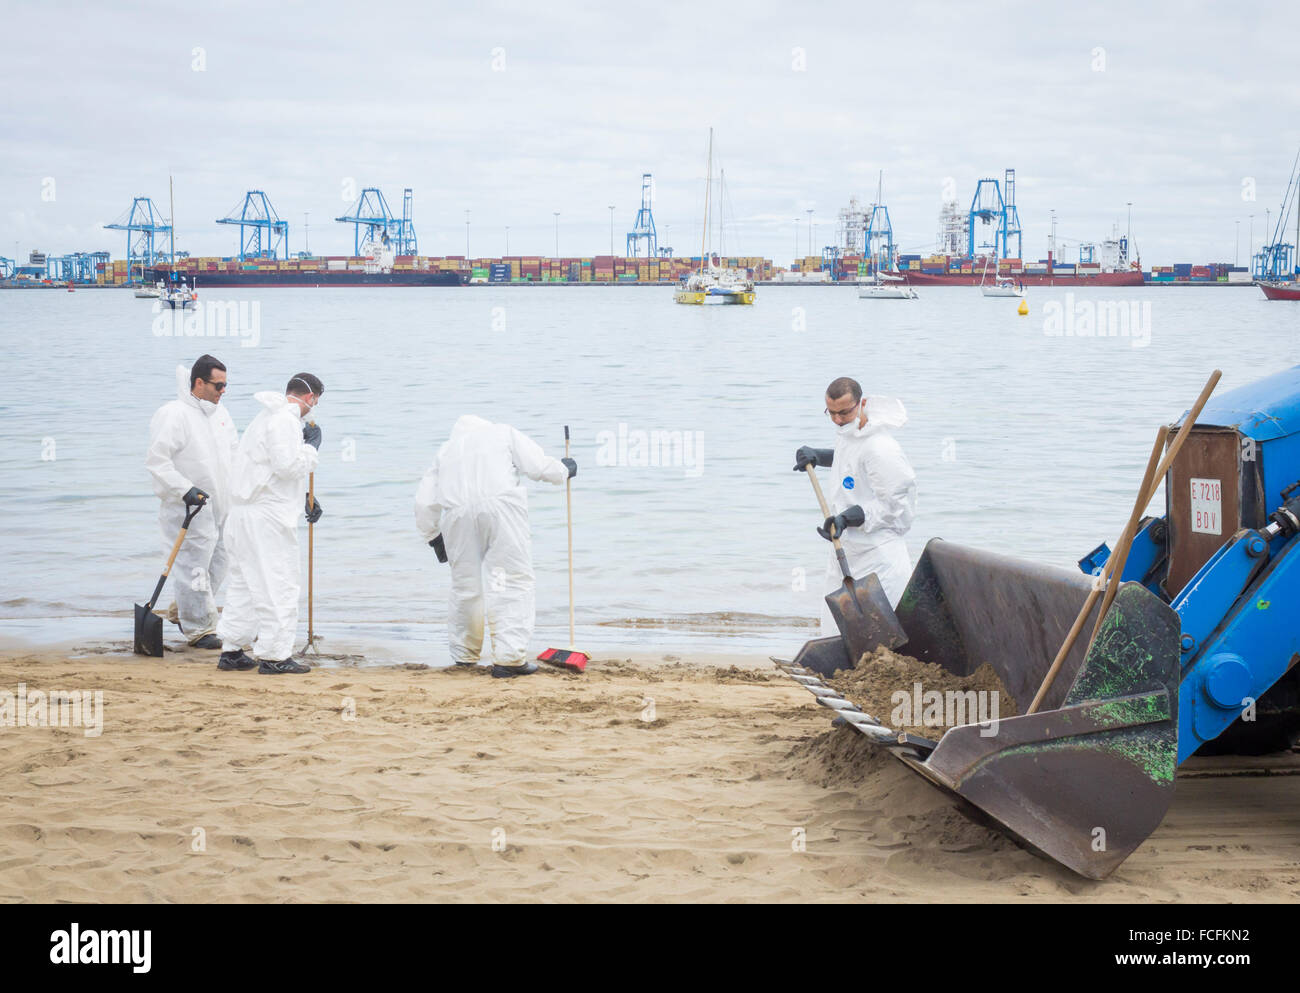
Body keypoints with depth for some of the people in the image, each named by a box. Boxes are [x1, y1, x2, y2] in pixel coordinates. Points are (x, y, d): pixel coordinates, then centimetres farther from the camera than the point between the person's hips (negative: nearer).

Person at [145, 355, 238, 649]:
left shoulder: (220, 413, 12)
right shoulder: (174, 415, -14)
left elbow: (234, 452, 24)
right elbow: (156, 460, -18)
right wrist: (185, 489, -24)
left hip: (219, 505, 8)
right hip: (187, 508, -8)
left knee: (216, 566, 13)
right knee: (194, 567, -6)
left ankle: (182, 613, 31)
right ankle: (198, 628, 4)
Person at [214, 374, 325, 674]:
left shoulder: (269, 417, 20)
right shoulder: (285, 420, -13)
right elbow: (288, 465, -22)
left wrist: (306, 498, 24)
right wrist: (312, 446, -7)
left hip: (244, 513, 10)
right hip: (268, 517, -10)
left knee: (245, 581, 16)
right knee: (278, 584, -5)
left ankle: (231, 649, 20)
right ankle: (274, 655, -3)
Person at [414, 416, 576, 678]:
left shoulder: (447, 449, 30)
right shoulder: (503, 433, 23)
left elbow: (424, 503, 22)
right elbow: (539, 465, 10)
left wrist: (433, 537, 32)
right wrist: (563, 470, 29)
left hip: (457, 514, 3)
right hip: (501, 506, -3)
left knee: (465, 585, 15)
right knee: (513, 579, -2)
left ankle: (464, 655, 25)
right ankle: (509, 657, -11)